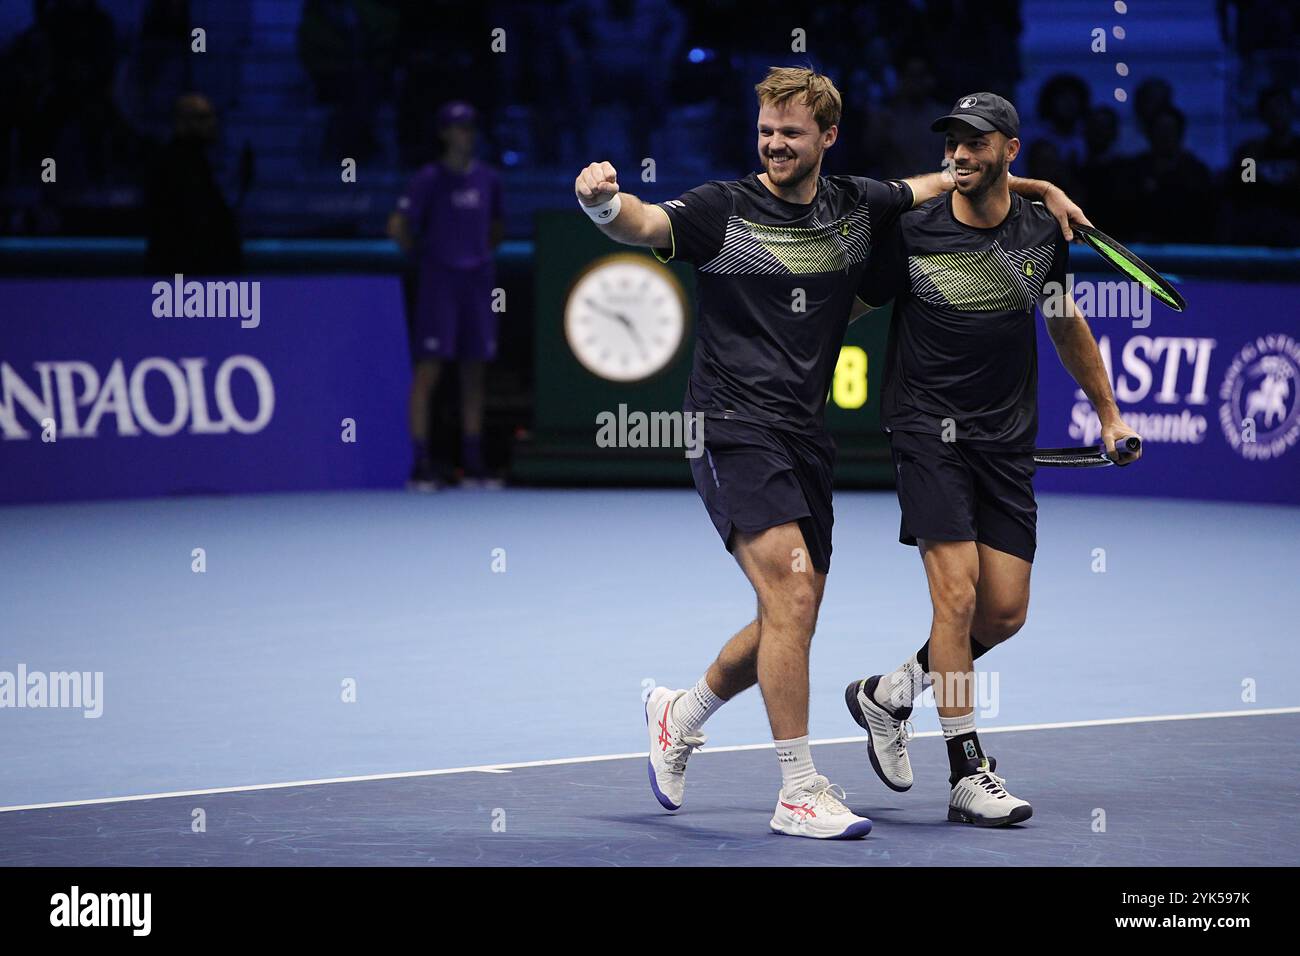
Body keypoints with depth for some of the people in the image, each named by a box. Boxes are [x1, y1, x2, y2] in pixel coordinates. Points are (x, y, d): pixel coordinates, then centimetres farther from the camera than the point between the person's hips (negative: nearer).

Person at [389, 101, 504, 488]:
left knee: (475, 373, 7)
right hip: (438, 282, -5)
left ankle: (473, 462, 13)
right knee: (428, 369, -9)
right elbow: (398, 226, -8)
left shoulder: (488, 179, 10)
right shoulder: (429, 179, -6)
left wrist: (480, 255, 11)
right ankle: (421, 463, -10)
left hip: (478, 281, 5)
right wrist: (422, 255, 1)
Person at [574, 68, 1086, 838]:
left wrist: (1040, 187, 18)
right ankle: (799, 793, -15)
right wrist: (604, 203, -46)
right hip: (733, 428, -6)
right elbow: (643, 225, -25)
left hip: (806, 439, 6)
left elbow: (947, 182, 25)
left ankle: (679, 716, 37)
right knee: (792, 590, -20)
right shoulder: (724, 210, -6)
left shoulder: (857, 207, 9)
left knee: (790, 624, 10)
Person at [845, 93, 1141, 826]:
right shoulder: (913, 234, -8)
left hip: (1008, 441, 4)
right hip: (930, 429, -4)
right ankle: (969, 774, -8)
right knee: (958, 593, -14)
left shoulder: (1043, 233, 4)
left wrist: (1108, 413, 24)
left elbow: (1067, 324, 20)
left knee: (1006, 611, -1)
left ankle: (889, 695, 23)